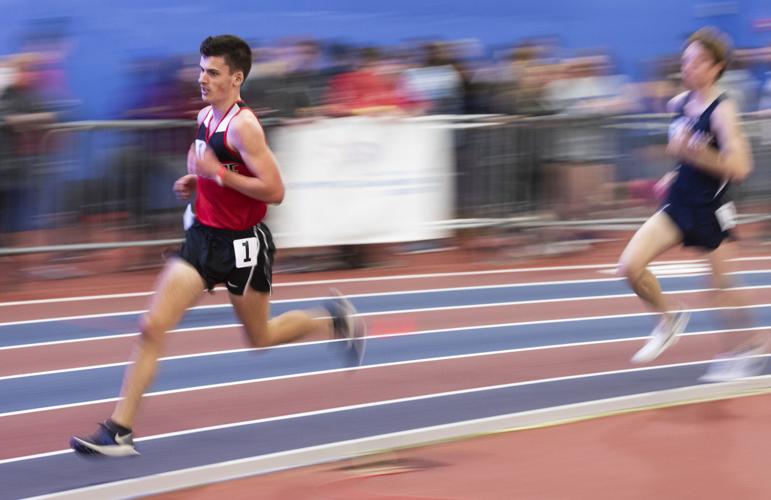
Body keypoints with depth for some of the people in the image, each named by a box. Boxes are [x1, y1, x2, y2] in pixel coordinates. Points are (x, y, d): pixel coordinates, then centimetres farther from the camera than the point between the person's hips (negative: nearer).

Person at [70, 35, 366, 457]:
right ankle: (118, 432, -9)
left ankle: (334, 321, 41)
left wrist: (218, 173, -24)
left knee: (260, 339, 13)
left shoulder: (243, 126, -20)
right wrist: (194, 182, 6)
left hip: (242, 244, -7)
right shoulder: (205, 116, 5)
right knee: (152, 327, -7)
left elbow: (274, 191, -25)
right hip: (203, 236, 7)